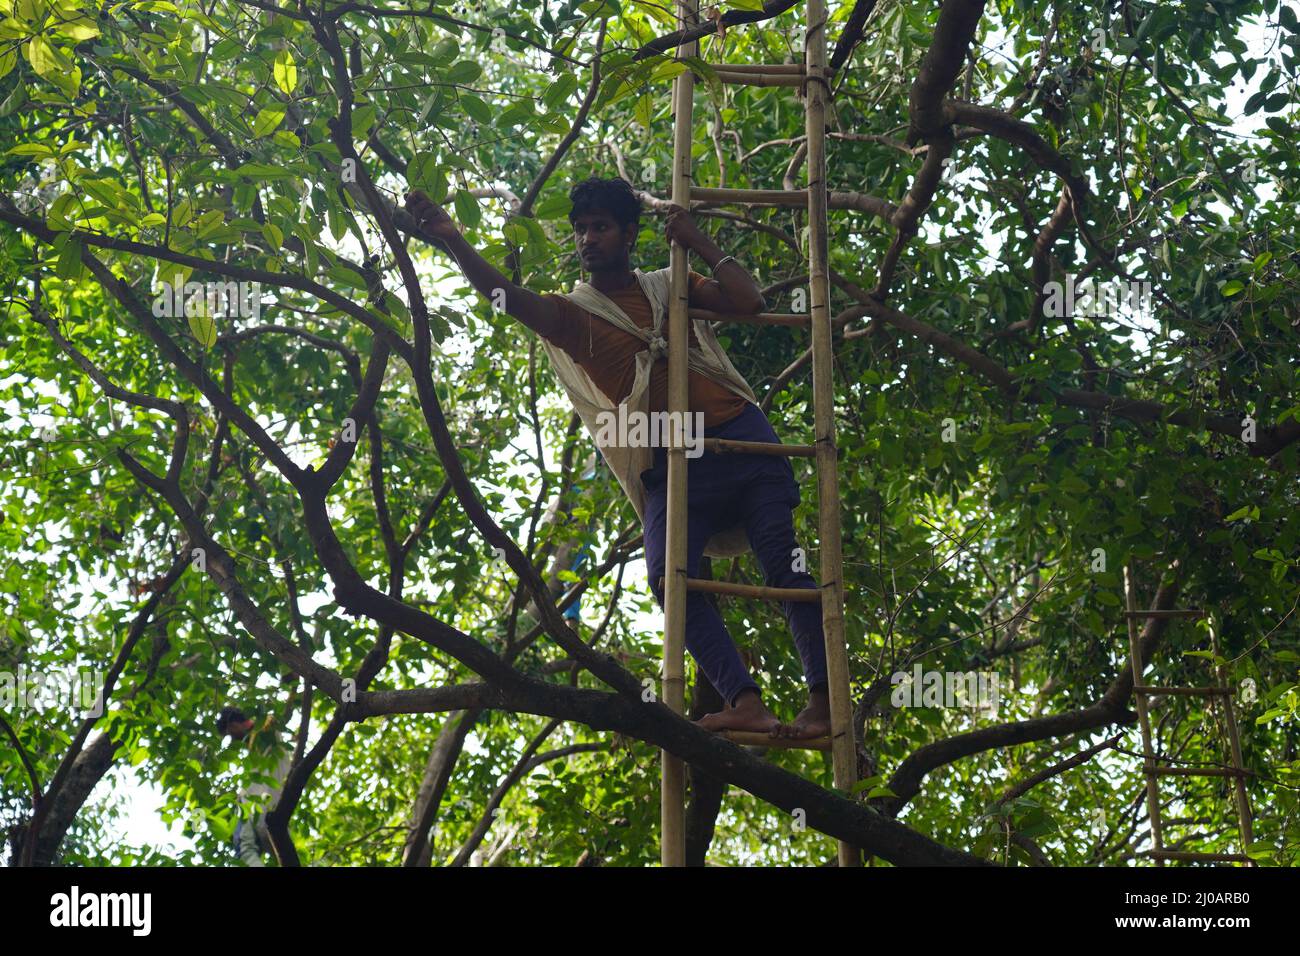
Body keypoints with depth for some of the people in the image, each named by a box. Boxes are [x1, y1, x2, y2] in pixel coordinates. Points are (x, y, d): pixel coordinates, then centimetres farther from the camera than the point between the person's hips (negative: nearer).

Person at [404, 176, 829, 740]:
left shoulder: (671, 286, 15)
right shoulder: (575, 314, 10)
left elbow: (749, 302, 2)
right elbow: (510, 298, -10)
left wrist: (699, 244, 6)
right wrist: (452, 241, -24)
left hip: (741, 438, 1)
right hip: (670, 464, 0)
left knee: (784, 564, -10)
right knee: (670, 576, -23)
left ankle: (822, 700, -12)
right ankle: (745, 703, -27)